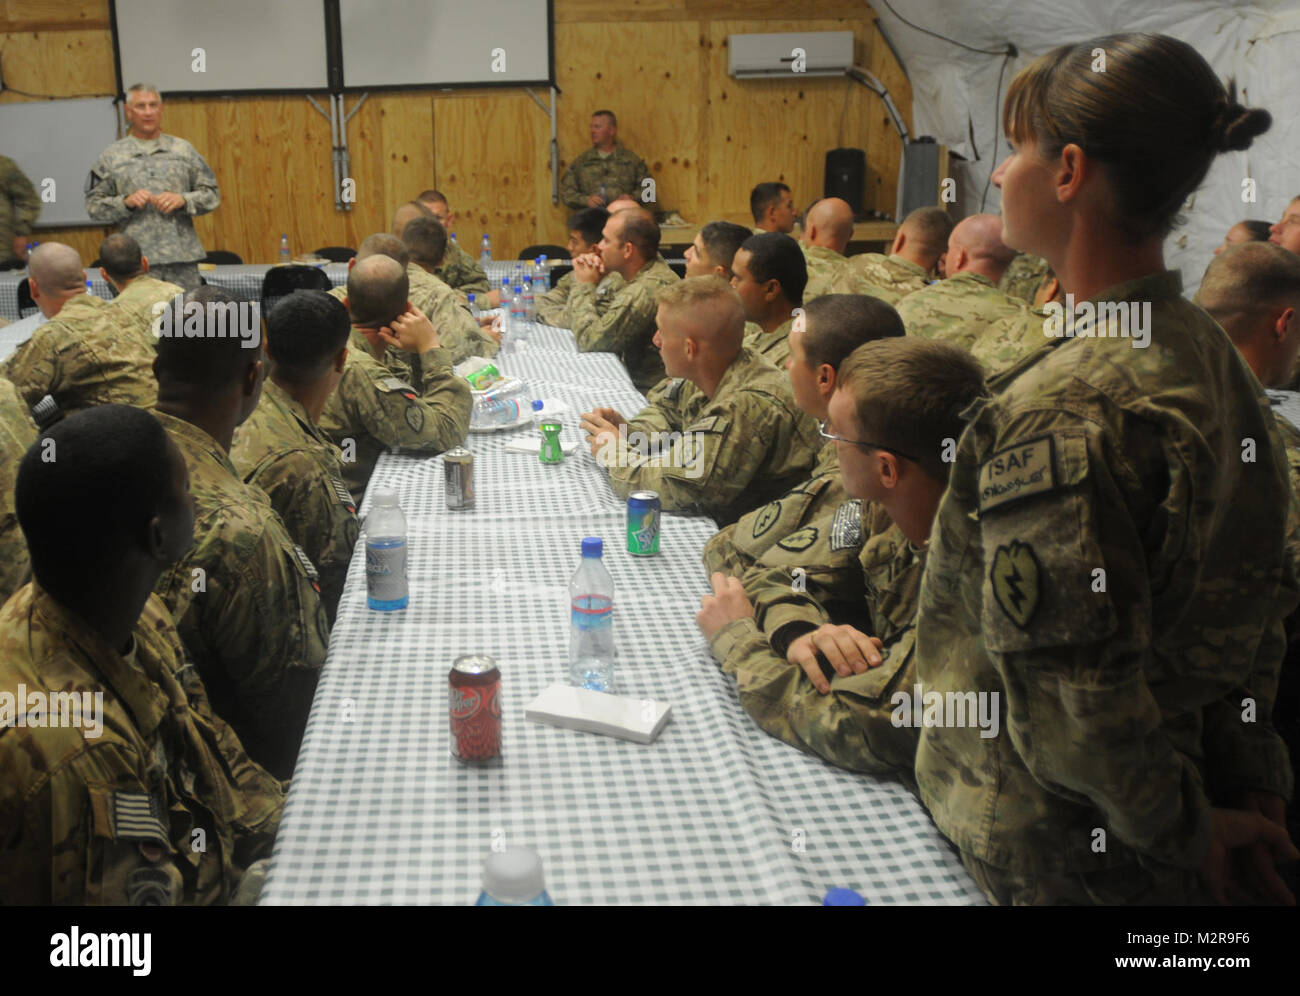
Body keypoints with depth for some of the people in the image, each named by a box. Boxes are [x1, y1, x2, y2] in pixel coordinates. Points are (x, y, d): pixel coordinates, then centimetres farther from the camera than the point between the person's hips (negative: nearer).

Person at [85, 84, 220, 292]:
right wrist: (126, 202, -10)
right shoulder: (112, 156, 9)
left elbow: (211, 194, 10)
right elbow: (94, 205, 7)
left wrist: (183, 200, -8)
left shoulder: (183, 149, 11)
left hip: (182, 257, 1)